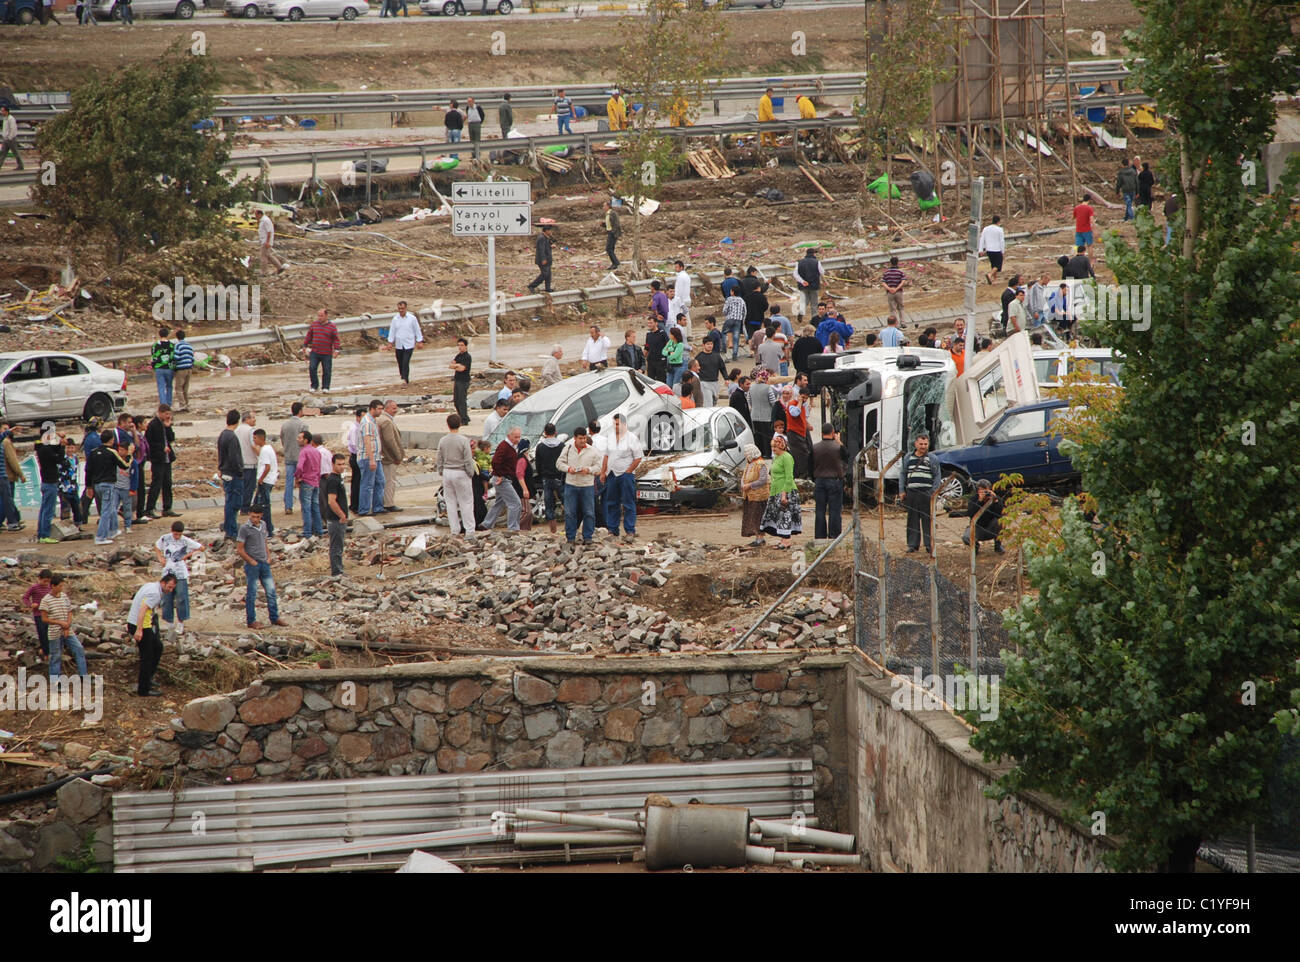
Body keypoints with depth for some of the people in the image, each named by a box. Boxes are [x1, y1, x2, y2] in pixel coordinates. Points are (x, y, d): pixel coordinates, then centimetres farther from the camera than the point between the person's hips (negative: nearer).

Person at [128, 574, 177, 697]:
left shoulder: (150, 586, 13)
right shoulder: (155, 593, -18)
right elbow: (143, 609, -30)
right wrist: (139, 630, -35)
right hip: (142, 626, -10)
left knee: (157, 647, 22)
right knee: (147, 657, -3)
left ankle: (147, 677, 25)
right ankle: (144, 690, 1)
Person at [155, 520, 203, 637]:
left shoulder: (185, 541, -7)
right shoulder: (165, 539, 0)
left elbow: (201, 548, 0)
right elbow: (156, 546, 20)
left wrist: (188, 555, -6)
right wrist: (160, 557, 4)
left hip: (181, 574, -3)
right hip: (168, 572, 3)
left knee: (181, 598, -6)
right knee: (167, 598, 5)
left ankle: (180, 623, 4)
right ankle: (168, 622, 18)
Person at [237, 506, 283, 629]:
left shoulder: (263, 525, 10)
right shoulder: (245, 528, -10)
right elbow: (239, 550, -10)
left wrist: (268, 557, 10)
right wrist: (252, 562, -11)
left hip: (264, 564, 6)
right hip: (252, 565, -6)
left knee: (271, 590, 6)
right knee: (252, 594, 0)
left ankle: (274, 618, 15)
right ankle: (251, 621, 6)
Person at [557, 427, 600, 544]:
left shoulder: (592, 450, 1)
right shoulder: (568, 448, 4)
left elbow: (598, 467, 4)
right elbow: (559, 463, 8)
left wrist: (588, 470, -15)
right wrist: (568, 469, -11)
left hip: (587, 485, 0)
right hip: (571, 484, 0)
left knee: (589, 513, 0)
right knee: (570, 512, 2)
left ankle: (587, 537, 8)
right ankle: (570, 537, 11)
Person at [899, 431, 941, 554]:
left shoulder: (932, 459, 5)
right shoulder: (908, 458, 11)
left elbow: (938, 476, 6)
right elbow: (902, 474, 17)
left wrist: (934, 492, -3)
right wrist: (902, 491, 9)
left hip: (926, 492, -2)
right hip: (911, 492, 2)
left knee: (927, 519, -3)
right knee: (913, 519, 4)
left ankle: (929, 545, 2)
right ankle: (913, 544, 10)